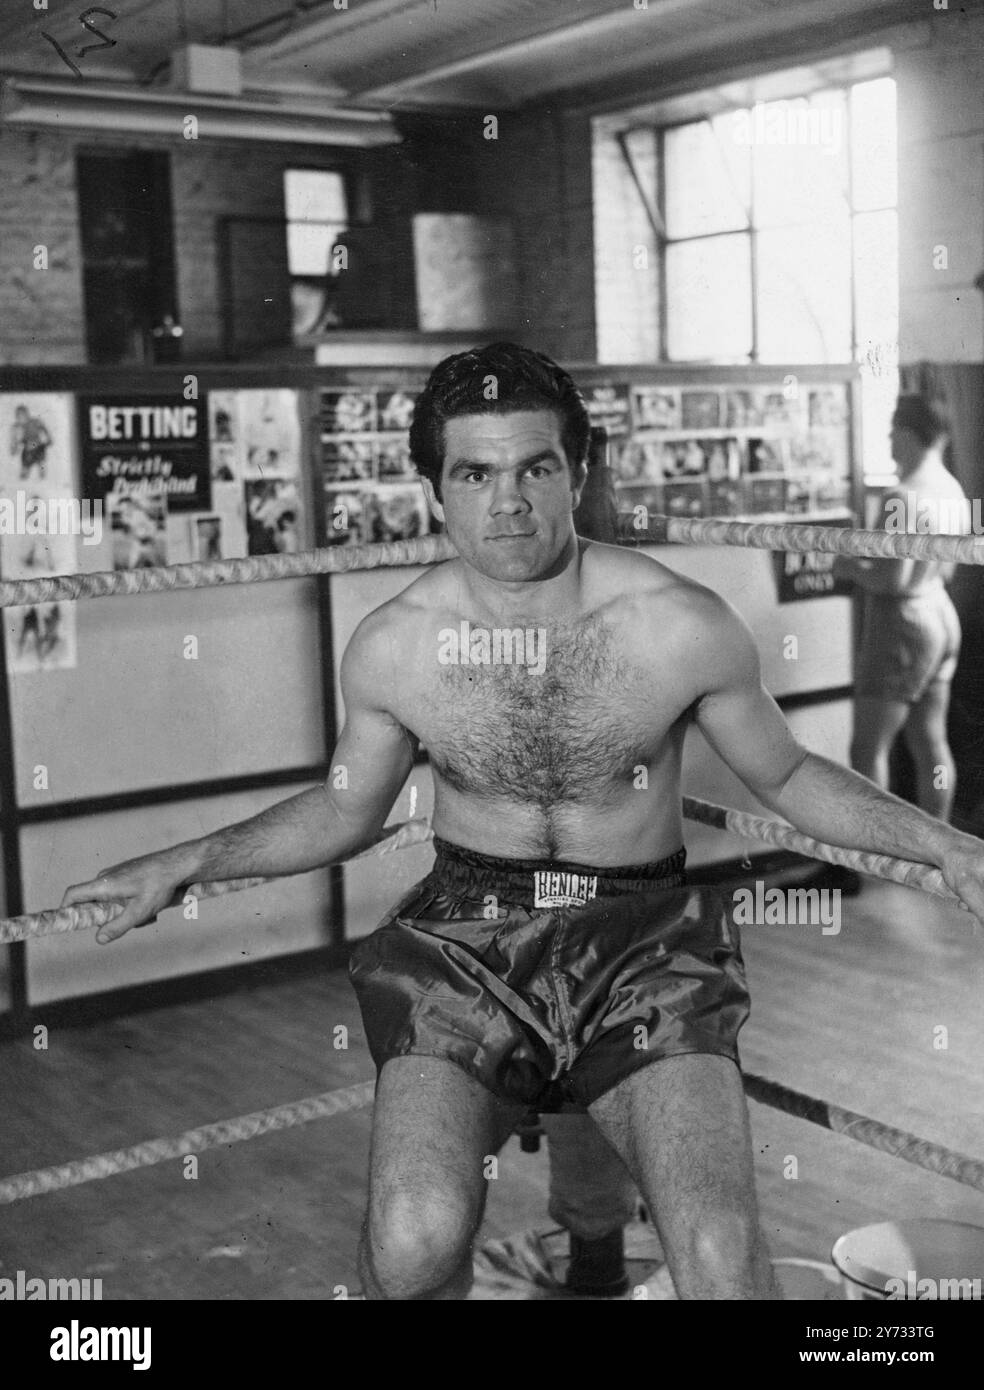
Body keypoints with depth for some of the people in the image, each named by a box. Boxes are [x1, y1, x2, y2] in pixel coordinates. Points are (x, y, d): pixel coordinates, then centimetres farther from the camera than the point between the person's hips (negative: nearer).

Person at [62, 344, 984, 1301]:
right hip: (465, 937, 1)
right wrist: (182, 865, 6)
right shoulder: (390, 647, -4)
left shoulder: (683, 627, -9)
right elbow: (345, 809, 14)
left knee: (721, 1257, -23)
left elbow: (787, 775, 7)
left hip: (643, 942, -1)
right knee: (412, 1242, -24)